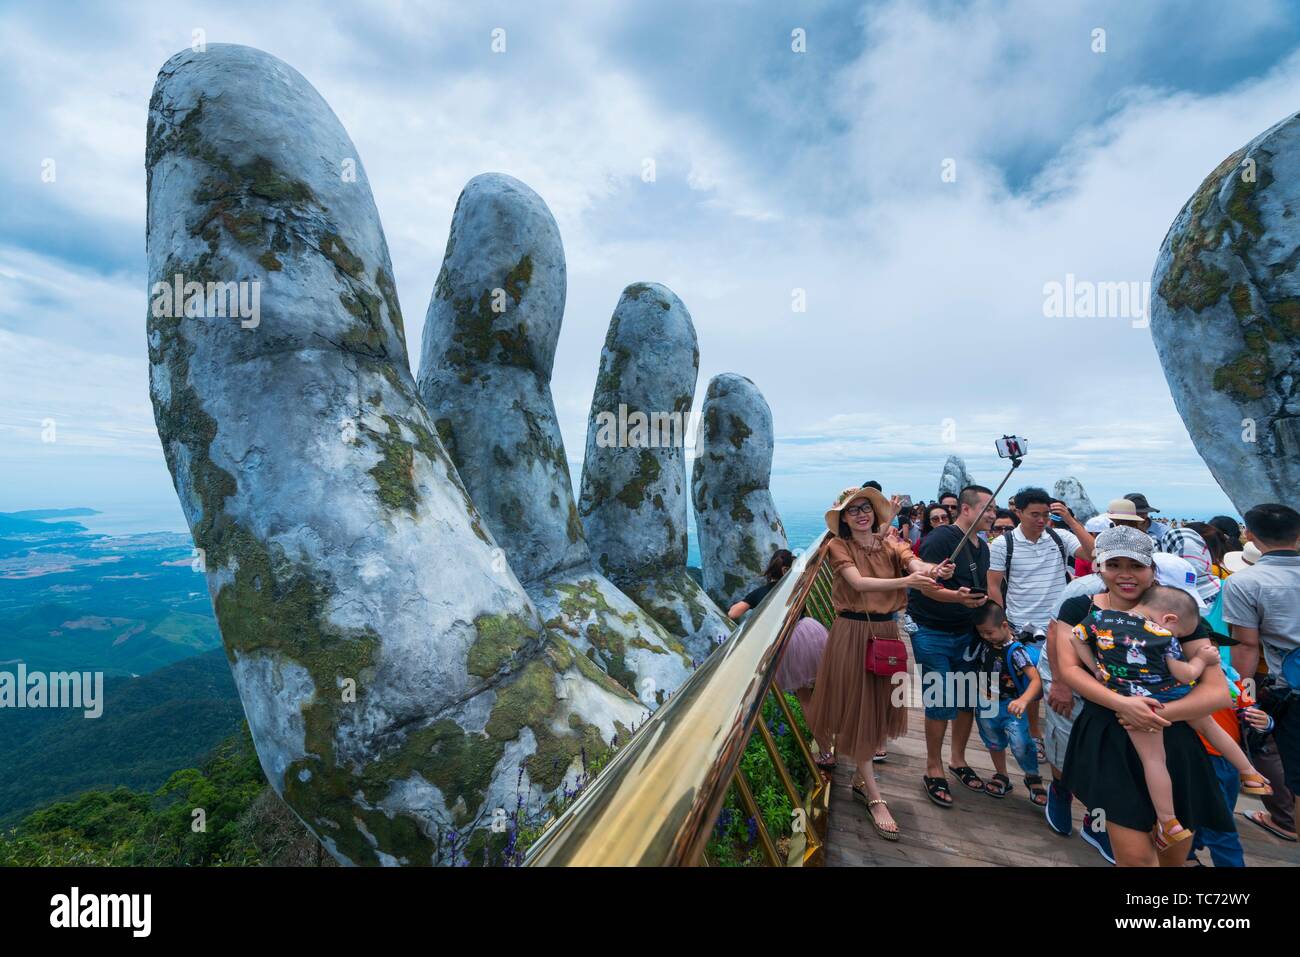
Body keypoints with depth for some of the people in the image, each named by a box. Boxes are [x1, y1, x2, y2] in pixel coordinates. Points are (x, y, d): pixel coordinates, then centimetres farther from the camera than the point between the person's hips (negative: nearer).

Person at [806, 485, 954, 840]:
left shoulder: (891, 545, 3)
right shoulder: (839, 546, -8)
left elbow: (916, 564, -17)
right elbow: (858, 582, -24)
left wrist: (934, 570, -41)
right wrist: (905, 581, -38)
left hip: (886, 630, 5)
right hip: (852, 632, -4)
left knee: (879, 705, 14)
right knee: (858, 708, 2)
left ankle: (861, 778, 33)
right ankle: (875, 798, 12)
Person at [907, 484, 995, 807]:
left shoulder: (982, 547, 10)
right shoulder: (941, 538, -17)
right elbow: (927, 586, -23)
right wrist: (956, 596, -39)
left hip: (965, 632, 8)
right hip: (932, 633, -8)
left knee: (968, 699, 13)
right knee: (941, 704, -3)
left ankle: (958, 760, 34)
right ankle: (933, 769, 16)